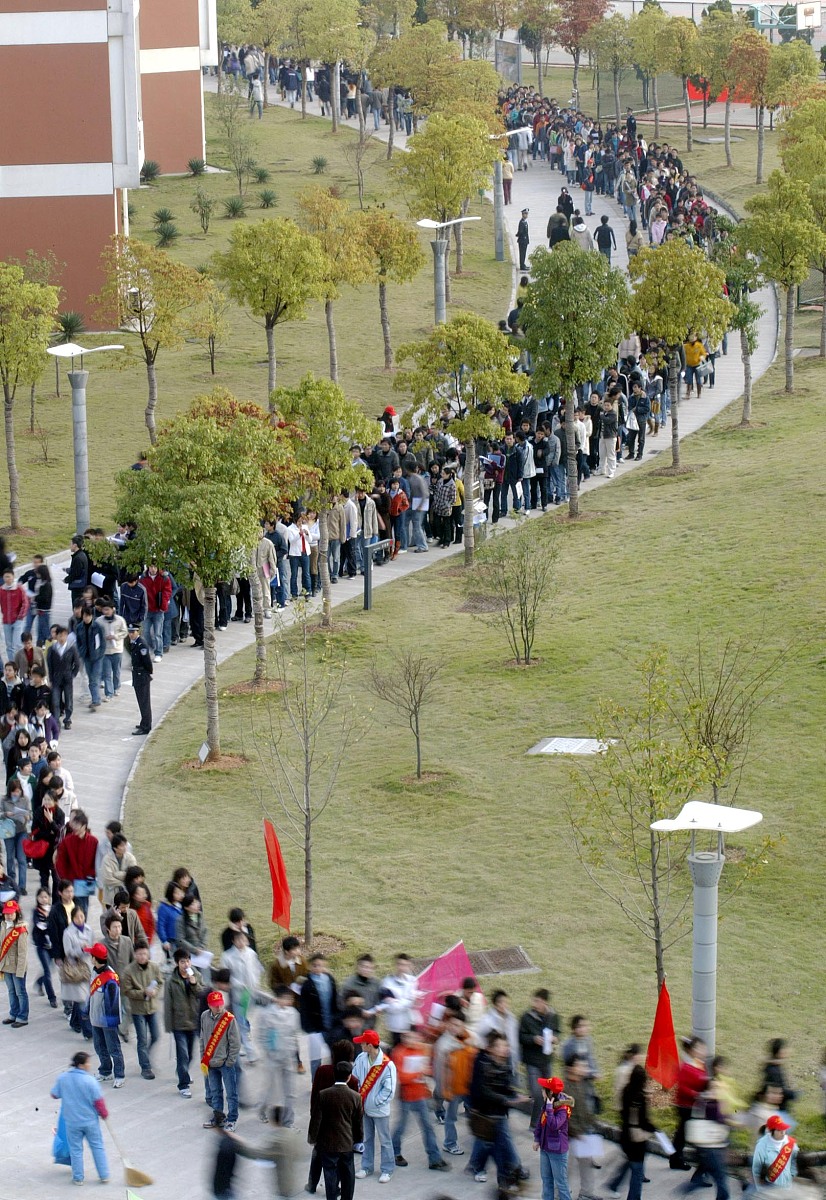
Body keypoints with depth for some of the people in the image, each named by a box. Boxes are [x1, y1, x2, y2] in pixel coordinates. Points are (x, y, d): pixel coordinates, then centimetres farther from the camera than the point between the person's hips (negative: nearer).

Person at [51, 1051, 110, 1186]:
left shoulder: (62, 1078, -10)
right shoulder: (90, 1081, -21)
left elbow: (55, 1095, 4)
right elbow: (98, 1101, -15)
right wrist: (104, 1114, 4)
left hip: (71, 1121, 2)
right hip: (90, 1120, -2)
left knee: (76, 1150, 15)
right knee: (97, 1147, 14)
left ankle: (78, 1178, 21)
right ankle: (104, 1176, 19)